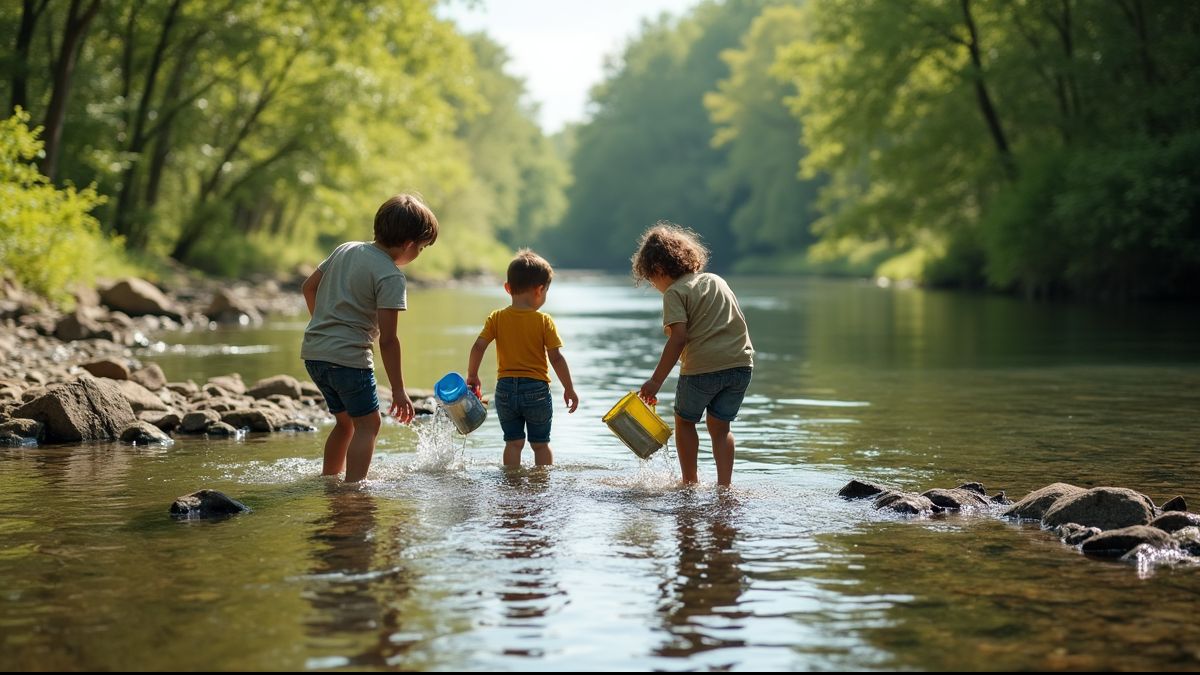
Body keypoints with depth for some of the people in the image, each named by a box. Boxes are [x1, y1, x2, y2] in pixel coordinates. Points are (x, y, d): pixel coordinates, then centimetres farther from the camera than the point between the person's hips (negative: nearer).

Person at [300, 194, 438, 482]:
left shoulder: (346, 249, 10)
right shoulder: (391, 277, -13)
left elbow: (309, 287, 20)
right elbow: (387, 339, -16)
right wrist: (398, 390, -12)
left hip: (313, 351, 8)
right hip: (348, 356, -8)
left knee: (345, 421, 22)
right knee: (368, 424, -1)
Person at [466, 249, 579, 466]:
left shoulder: (496, 318, -1)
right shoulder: (544, 321, -7)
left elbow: (478, 347, -7)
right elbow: (556, 358, -8)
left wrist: (472, 376, 7)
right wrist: (569, 388, 0)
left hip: (505, 388, 2)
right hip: (537, 389, -2)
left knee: (513, 442, 10)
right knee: (541, 443, 11)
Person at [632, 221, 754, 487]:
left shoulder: (675, 292, -4)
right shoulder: (716, 280, 18)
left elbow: (678, 339, -15)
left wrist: (656, 380, -13)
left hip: (703, 367, -6)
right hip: (741, 363, 6)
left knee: (684, 421, 17)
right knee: (719, 426, 16)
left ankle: (690, 483, 20)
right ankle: (724, 485, 7)